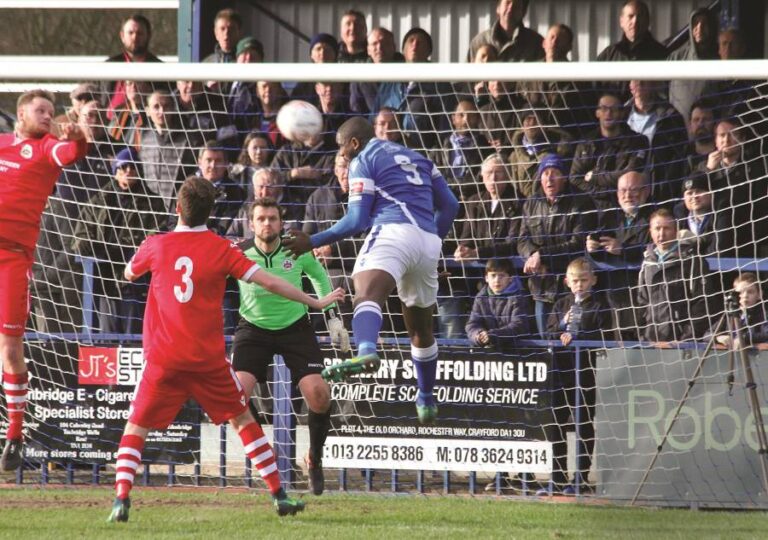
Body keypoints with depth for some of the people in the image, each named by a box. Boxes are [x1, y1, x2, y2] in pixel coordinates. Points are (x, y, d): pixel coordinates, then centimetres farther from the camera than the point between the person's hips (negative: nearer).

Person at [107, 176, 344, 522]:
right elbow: (269, 283, -4)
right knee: (243, 419, 16)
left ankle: (121, 500, -10)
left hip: (164, 358, -1)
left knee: (136, 427, 8)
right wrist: (315, 302, 7)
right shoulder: (221, 249, -3)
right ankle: (279, 496, 13)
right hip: (208, 358, 1)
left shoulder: (156, 245, -1)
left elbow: (129, 274, 19)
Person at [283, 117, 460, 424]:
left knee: (367, 293, -33)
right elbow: (449, 206, 23)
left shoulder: (363, 161, 9)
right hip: (428, 242, 7)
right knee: (420, 327, 24)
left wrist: (313, 242, 5)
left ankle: (366, 352, -64)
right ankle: (426, 401, 37)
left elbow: (357, 220, 0)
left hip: (394, 232, -7)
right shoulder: (416, 157, 29)